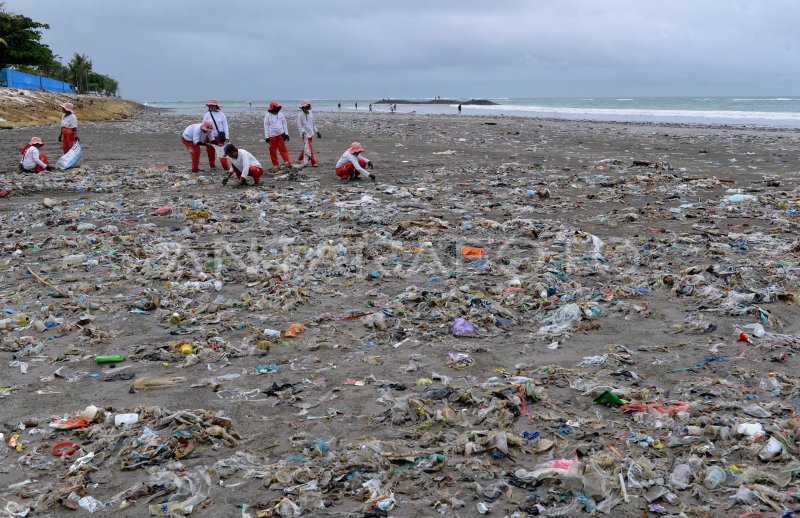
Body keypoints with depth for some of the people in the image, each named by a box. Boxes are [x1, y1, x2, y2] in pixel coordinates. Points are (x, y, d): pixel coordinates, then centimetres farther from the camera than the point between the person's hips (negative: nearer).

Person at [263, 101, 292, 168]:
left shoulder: (280, 115, 7)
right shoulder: (268, 116, 1)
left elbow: (284, 124, 12)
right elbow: (266, 126, 1)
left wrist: (286, 133, 7)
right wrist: (266, 136, -4)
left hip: (280, 135, 1)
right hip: (272, 135, -1)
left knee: (283, 149, -4)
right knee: (273, 150, 3)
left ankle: (287, 161, -8)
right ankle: (275, 164, 9)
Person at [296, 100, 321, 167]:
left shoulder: (311, 114, 11)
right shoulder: (300, 115, -7)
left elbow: (313, 124, 20)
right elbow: (299, 126, -8)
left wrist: (317, 132, 16)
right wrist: (303, 132, -21)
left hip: (310, 133, 7)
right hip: (305, 134, -7)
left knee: (306, 148, 11)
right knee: (309, 148, -10)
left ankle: (299, 159, 24)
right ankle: (313, 162, -9)